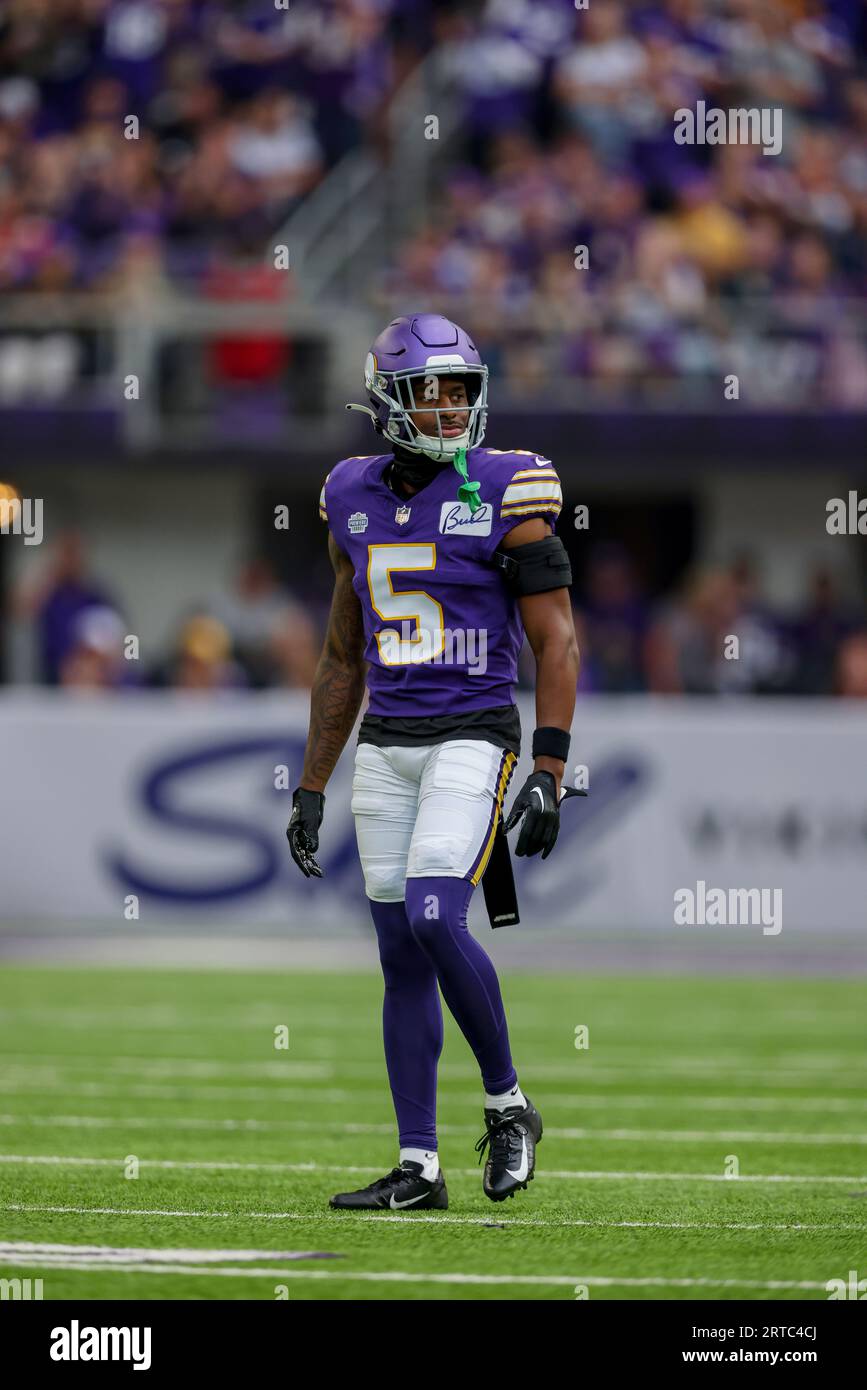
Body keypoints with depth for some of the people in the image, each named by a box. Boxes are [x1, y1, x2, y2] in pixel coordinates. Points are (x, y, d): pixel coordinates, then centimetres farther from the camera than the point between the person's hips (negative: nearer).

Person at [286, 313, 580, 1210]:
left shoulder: (505, 495, -7)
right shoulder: (357, 503, 9)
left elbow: (556, 642, -7)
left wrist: (548, 768, -15)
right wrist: (311, 789, 17)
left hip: (472, 739, -5)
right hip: (386, 747, 5)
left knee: (434, 922, -20)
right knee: (403, 959, 5)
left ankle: (507, 1103, 1)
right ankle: (418, 1168, 9)